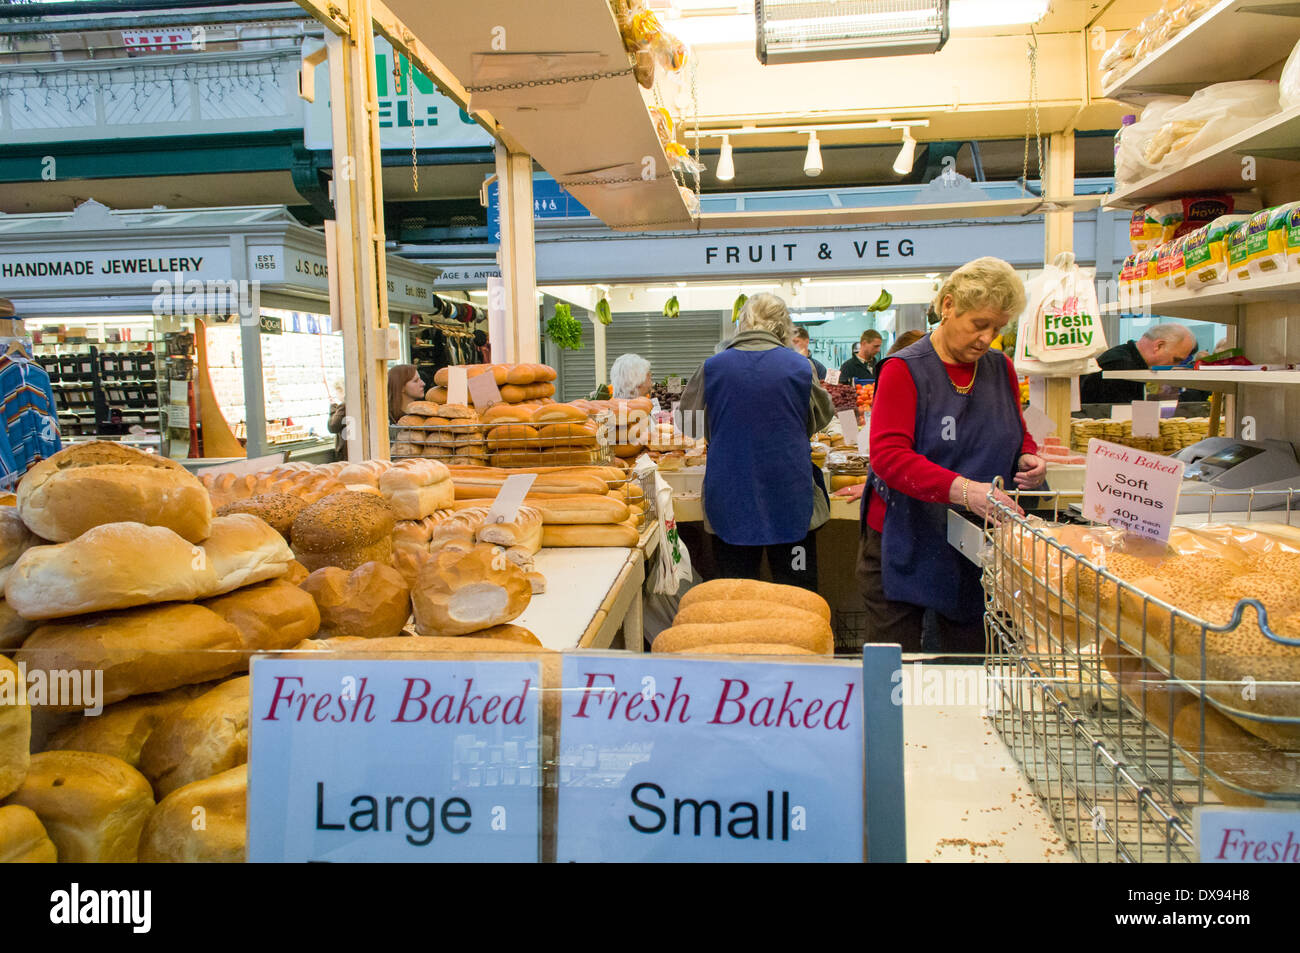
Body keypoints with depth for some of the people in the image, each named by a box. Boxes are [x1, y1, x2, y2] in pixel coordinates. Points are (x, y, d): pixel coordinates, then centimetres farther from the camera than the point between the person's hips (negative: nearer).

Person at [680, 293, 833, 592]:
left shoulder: (713, 367, -3)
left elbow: (689, 417, 12)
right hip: (789, 499, 0)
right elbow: (822, 416, 14)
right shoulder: (799, 366, -3)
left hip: (729, 502, 0)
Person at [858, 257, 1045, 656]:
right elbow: (888, 455, -21)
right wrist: (962, 490, -34)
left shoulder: (1001, 369, 9)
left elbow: (1018, 435, 23)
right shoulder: (904, 369, -9)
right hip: (905, 546, -4)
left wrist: (1027, 459, -1)